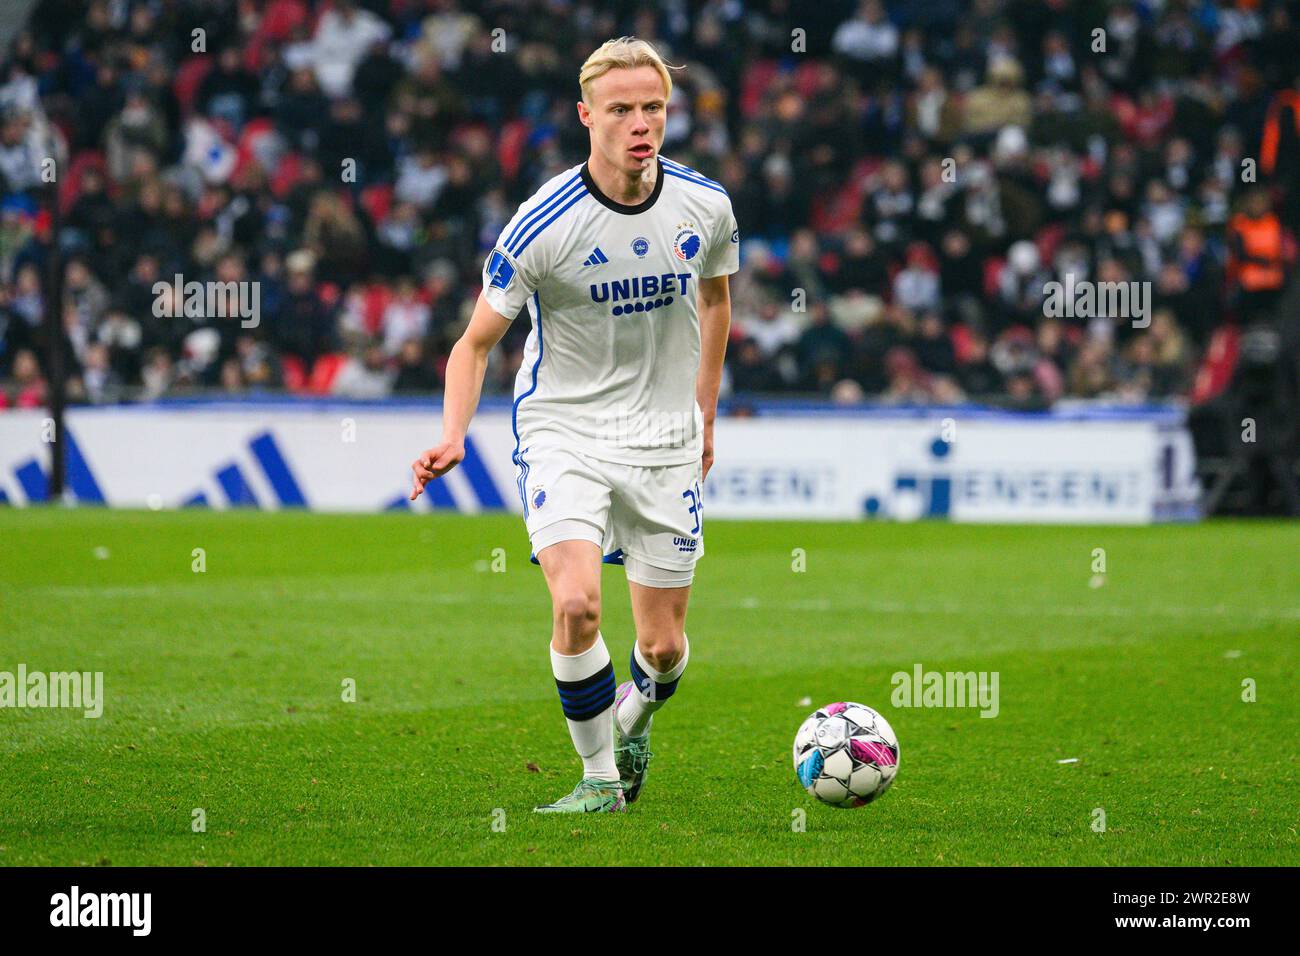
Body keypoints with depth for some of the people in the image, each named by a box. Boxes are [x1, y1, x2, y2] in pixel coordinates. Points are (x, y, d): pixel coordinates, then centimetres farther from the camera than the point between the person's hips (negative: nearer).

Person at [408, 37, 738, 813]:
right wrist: (454, 437, -22)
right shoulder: (543, 225, -17)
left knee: (664, 648, 4)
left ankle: (633, 718, 41)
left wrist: (706, 415, 20)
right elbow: (477, 341, -7)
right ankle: (600, 776, -2)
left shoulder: (706, 205, -6)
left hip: (665, 440, 3)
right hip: (563, 429, -3)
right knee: (576, 604, -24)